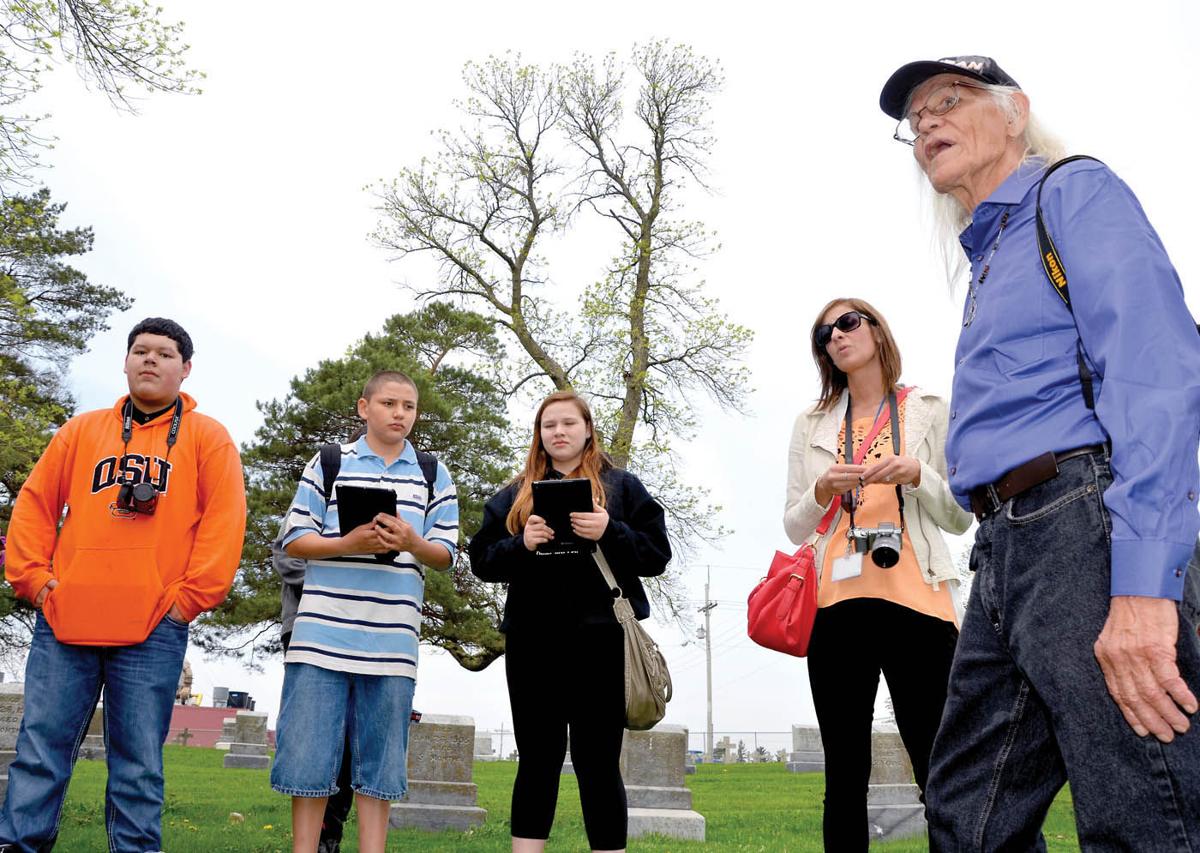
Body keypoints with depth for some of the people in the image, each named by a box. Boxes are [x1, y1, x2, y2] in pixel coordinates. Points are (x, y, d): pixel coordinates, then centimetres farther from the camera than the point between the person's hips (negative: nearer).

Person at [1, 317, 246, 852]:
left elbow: (224, 523, -2)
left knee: (139, 764, 3)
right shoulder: (82, 431, 15)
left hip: (153, 630, -2)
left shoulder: (207, 437, 6)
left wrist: (189, 597, -7)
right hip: (64, 620, 3)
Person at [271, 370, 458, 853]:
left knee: (379, 762, 6)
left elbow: (445, 554, 9)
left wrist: (413, 543, -14)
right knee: (307, 754, 2)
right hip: (323, 630, -1)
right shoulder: (328, 463, 8)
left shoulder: (435, 476, 12)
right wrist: (348, 545, -14)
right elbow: (294, 541, 4)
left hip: (392, 641, 1)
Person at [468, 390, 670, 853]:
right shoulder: (515, 494, 16)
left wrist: (609, 533, -15)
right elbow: (481, 558, 9)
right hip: (532, 641, 3)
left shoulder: (621, 486, 9)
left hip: (600, 638, -2)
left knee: (597, 763, 1)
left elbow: (657, 553, 2)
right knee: (537, 761, 7)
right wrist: (521, 545, -10)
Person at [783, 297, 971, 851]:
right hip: (836, 605, 2)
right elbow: (794, 527, 16)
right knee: (845, 777, 4)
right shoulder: (811, 426, 17)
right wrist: (822, 491, -4)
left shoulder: (929, 411, 12)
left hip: (915, 599, -2)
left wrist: (917, 474, -7)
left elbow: (961, 517, 11)